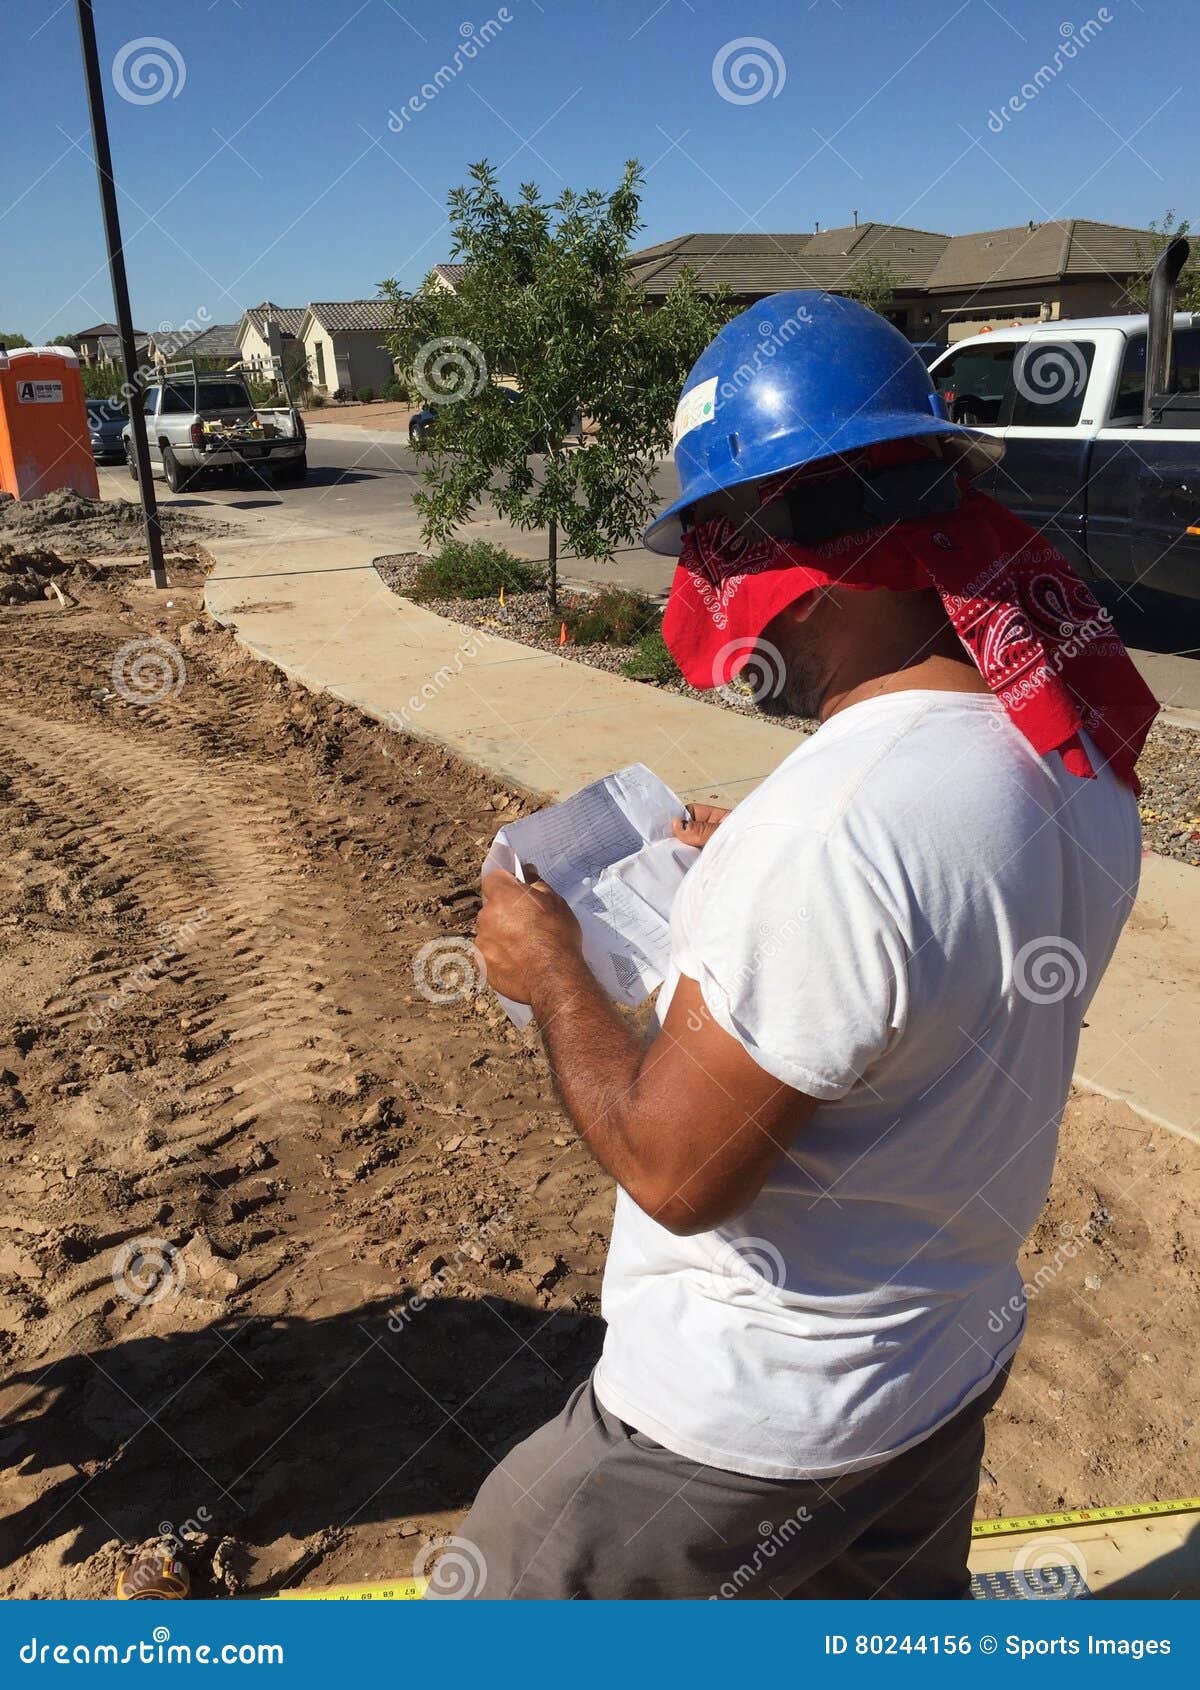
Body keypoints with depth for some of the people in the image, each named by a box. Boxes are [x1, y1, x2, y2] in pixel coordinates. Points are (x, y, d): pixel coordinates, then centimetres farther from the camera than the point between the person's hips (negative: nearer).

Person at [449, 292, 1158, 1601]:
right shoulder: (1077, 759, -6)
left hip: (757, 1419, -8)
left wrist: (549, 972, -12)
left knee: (502, 1591, 18)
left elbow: (674, 1169, -26)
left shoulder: (835, 829, -35)